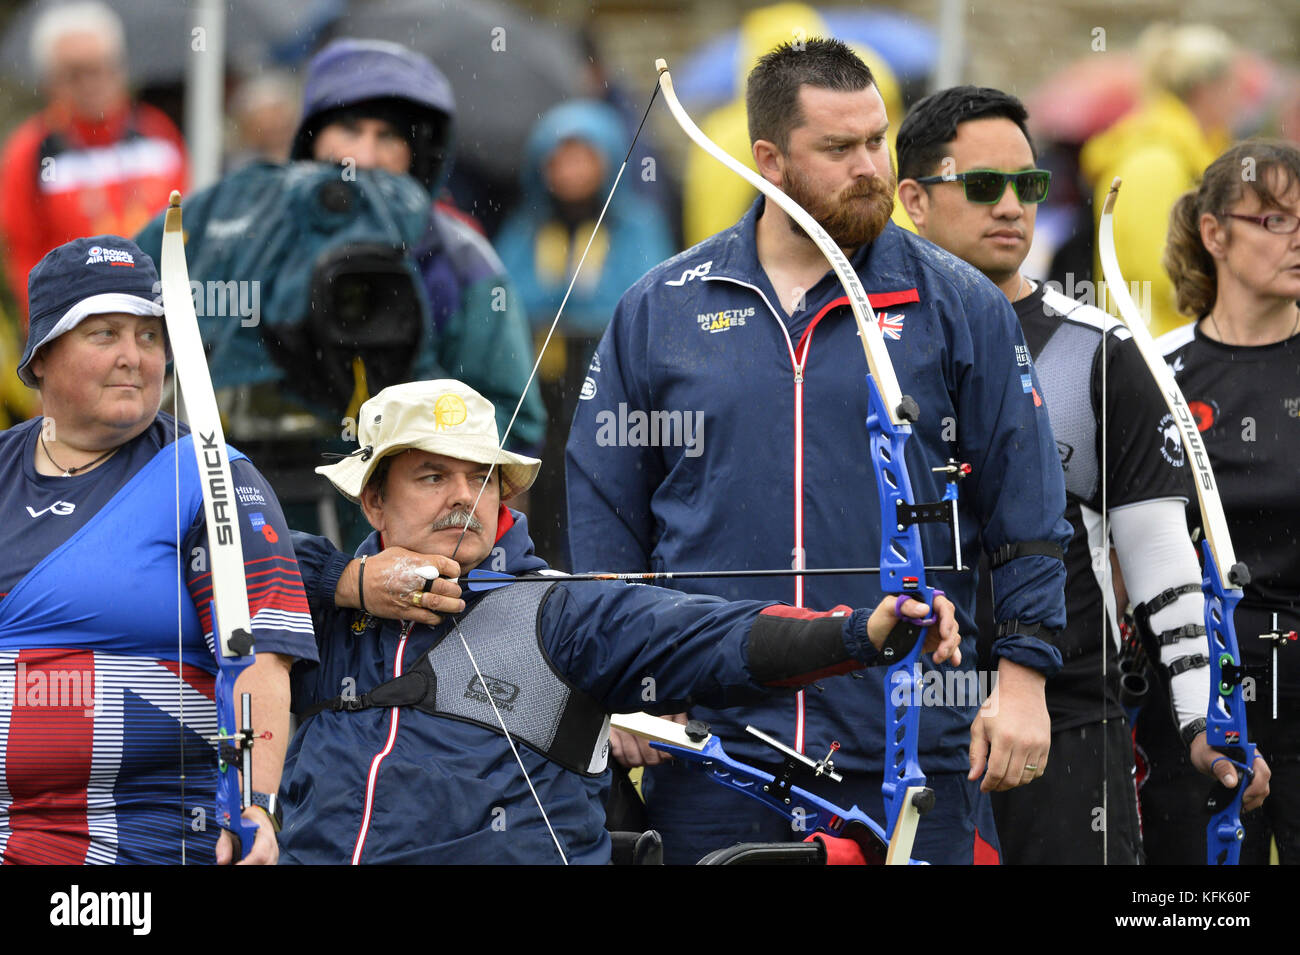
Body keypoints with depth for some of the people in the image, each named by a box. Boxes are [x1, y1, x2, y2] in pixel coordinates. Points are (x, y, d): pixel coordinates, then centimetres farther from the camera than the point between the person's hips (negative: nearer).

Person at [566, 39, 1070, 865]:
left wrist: (1023, 674, -3)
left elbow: (1025, 514, 4)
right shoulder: (659, 311, 8)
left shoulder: (961, 309, 4)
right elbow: (604, 509, 11)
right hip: (708, 745, 1)